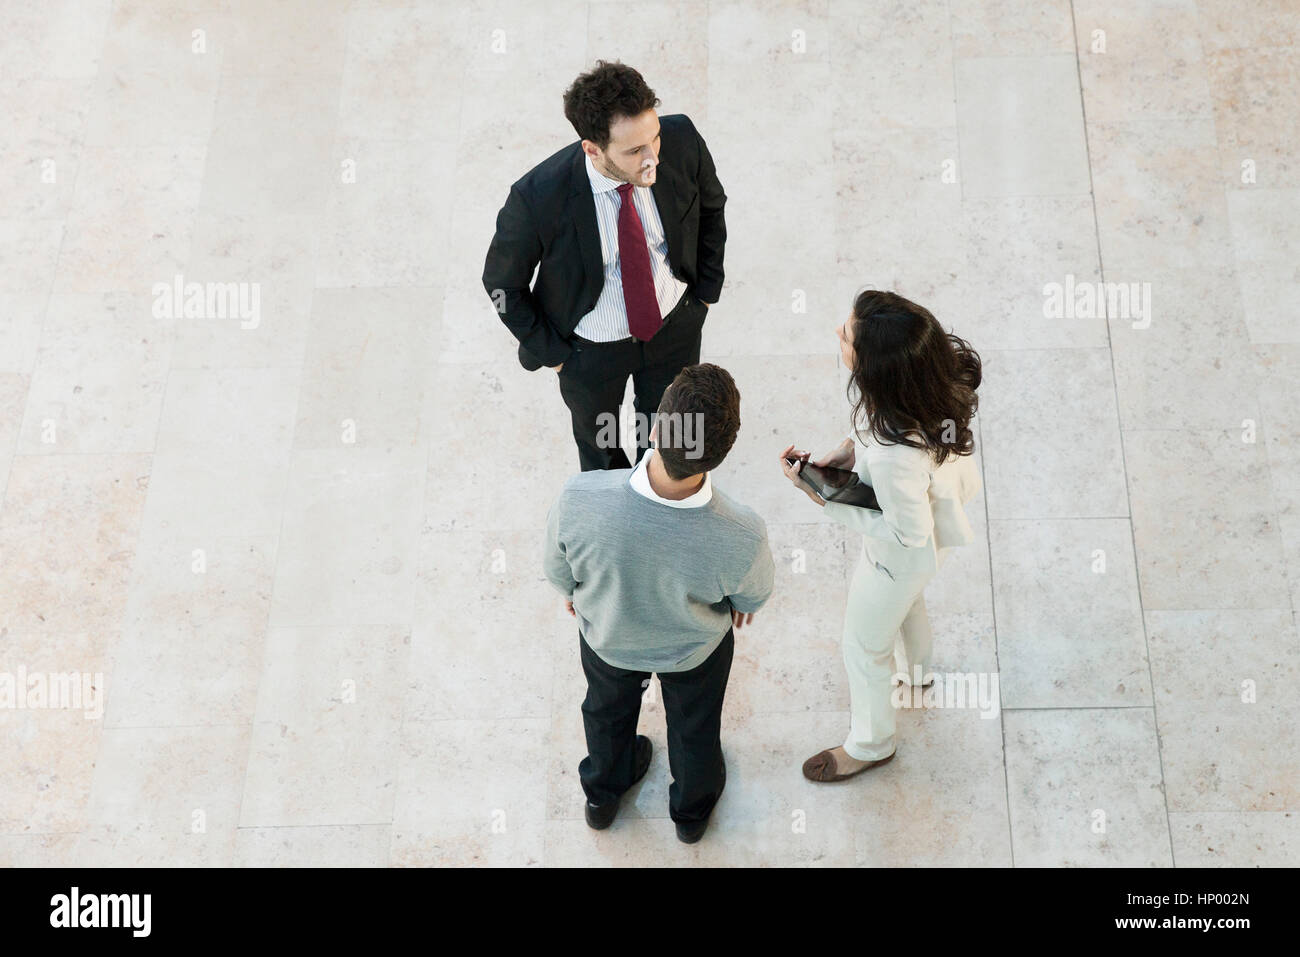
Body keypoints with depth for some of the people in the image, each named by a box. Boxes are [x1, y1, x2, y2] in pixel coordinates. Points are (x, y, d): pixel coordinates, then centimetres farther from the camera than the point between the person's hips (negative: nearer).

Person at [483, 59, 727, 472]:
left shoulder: (681, 139, -27)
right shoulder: (537, 198, -36)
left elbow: (711, 205, -3)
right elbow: (502, 283, -16)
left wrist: (706, 292, 1)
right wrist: (551, 353, -10)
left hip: (676, 326, 3)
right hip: (591, 349, -2)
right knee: (598, 442, 29)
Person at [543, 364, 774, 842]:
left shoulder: (579, 499, -42)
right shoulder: (742, 537, -43)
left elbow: (558, 567, -18)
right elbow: (754, 593, -17)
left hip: (606, 636, 1)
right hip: (693, 649, -1)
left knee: (608, 711, 35)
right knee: (694, 727, 33)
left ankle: (602, 795, 66)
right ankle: (692, 810, 64)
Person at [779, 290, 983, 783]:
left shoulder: (897, 455, -48)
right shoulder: (939, 367, -27)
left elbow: (908, 534, -29)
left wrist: (825, 499, -27)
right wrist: (854, 447, -13)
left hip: (903, 554, -7)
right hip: (937, 513, 7)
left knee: (864, 649, 22)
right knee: (907, 600, 39)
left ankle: (869, 745, 52)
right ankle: (917, 670, 72)